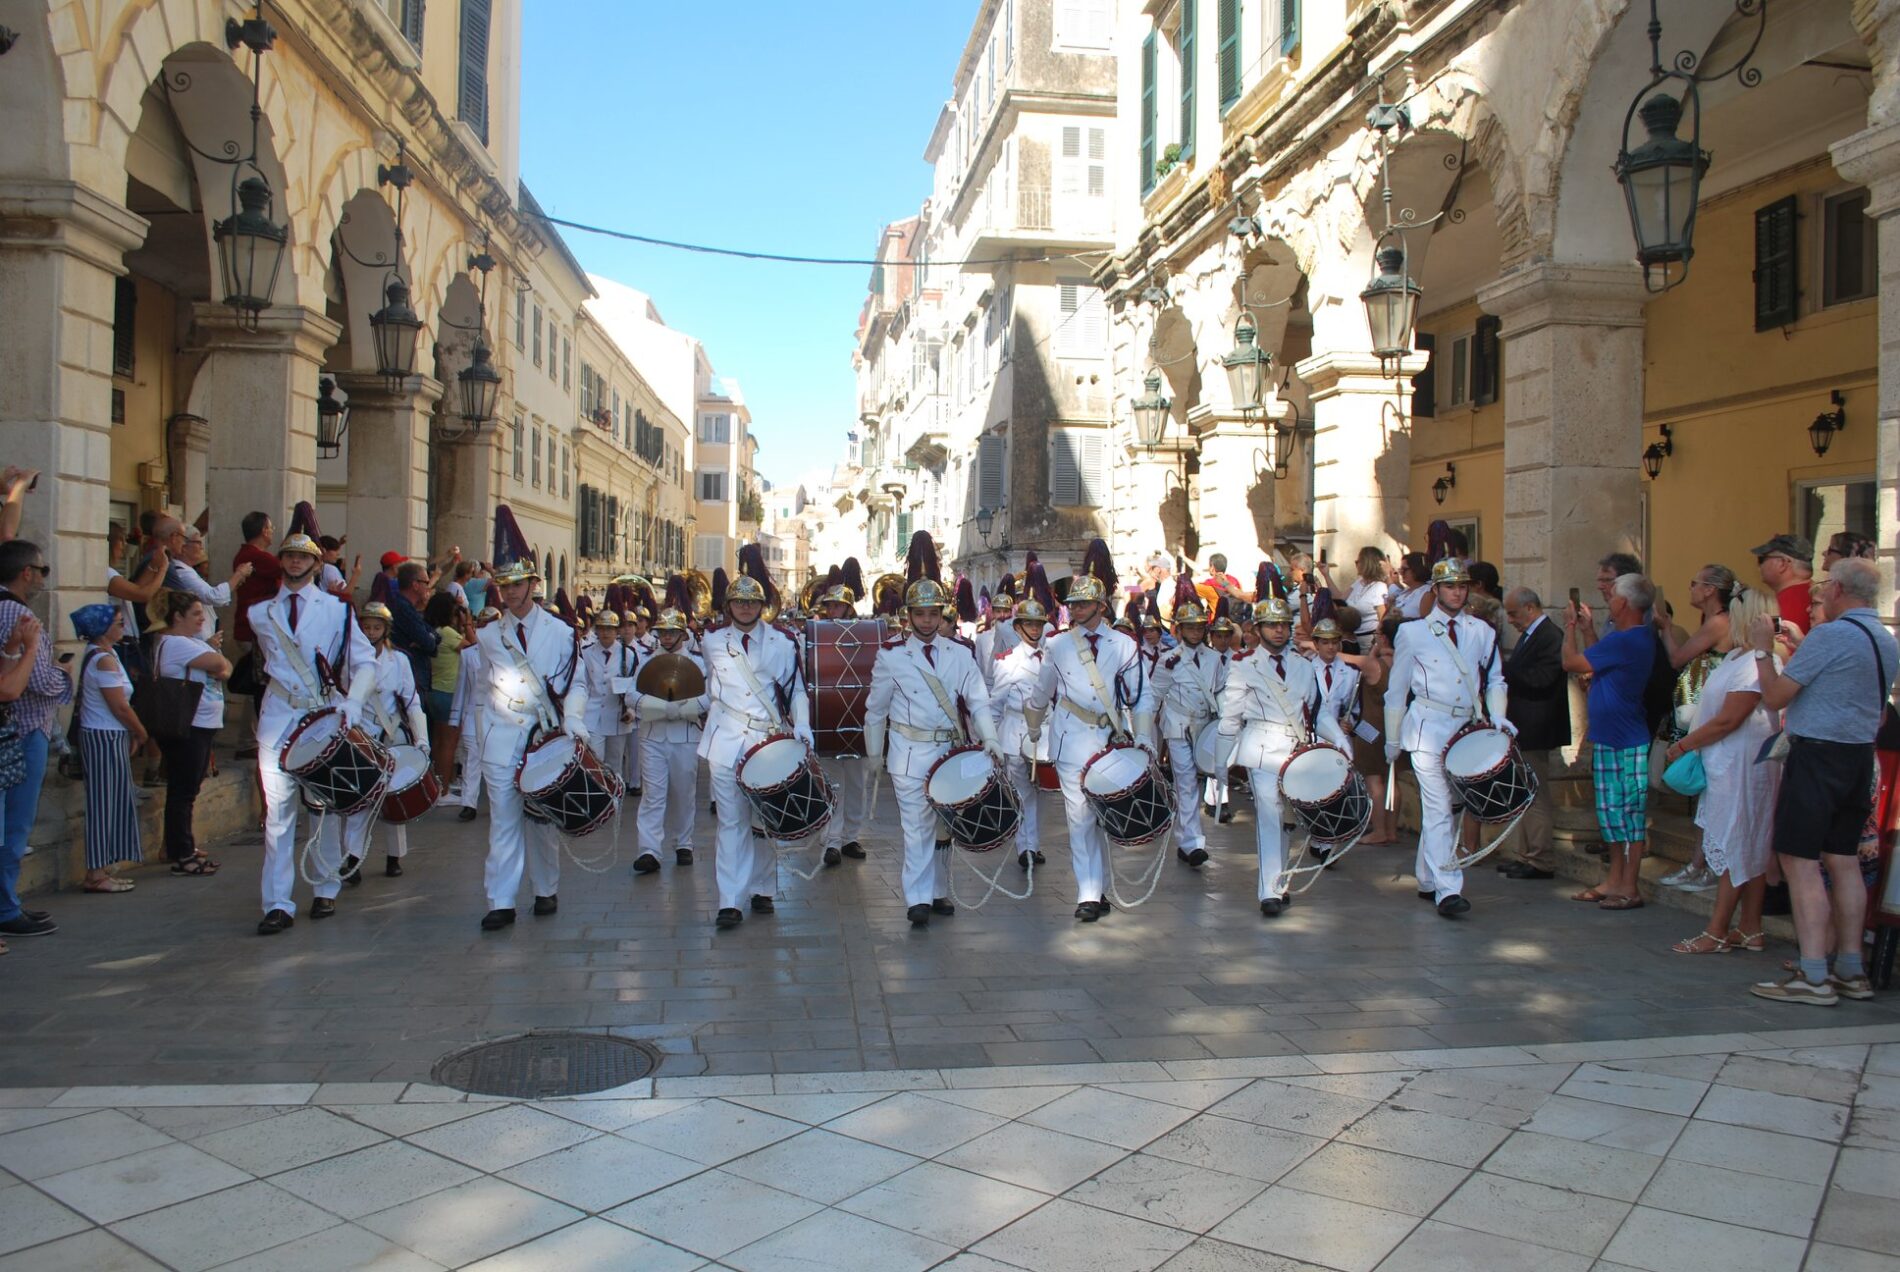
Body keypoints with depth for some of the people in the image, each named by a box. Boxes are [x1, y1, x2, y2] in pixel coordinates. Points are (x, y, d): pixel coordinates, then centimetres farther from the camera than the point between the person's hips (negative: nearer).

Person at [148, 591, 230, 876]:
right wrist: (217, 653, -1)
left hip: (200, 726, 10)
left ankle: (182, 848, 22)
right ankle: (181, 856, -1)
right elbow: (220, 664, -23)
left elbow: (225, 670, 12)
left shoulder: (188, 641, 18)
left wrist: (221, 669, -10)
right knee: (182, 791, -5)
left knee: (187, 791, 14)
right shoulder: (175, 643, -14)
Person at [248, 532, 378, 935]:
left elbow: (365, 662, -5)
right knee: (278, 811, -3)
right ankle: (278, 904, 0)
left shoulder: (336, 609, 2)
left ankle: (326, 890, 21)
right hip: (279, 716, 2)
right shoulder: (261, 614, 10)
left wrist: (353, 704, -18)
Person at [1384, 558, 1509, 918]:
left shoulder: (1482, 632, 11)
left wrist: (1498, 716, -3)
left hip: (1468, 728, 3)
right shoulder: (1412, 632, 3)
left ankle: (1428, 880, 25)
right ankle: (1448, 891, -14)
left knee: (1439, 807, 11)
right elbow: (1397, 689, 7)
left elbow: (1494, 679, 16)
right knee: (1439, 809, -11)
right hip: (1428, 728, -3)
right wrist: (1393, 740, 9)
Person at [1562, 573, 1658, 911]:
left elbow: (1571, 662, -18)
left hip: (1625, 742, -10)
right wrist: (1588, 629, 17)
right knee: (1612, 813, 15)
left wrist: (1571, 626, -1)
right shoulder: (1637, 638, 11)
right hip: (1610, 739, 10)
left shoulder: (1625, 640, -21)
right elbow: (1598, 666, 17)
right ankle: (1614, 880, 24)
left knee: (1629, 814, -2)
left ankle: (1630, 888, 4)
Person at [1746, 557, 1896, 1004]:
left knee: (1799, 861, -6)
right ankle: (1850, 970, 19)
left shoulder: (1828, 636, -15)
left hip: (1817, 754, -9)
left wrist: (1763, 649, 1)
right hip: (1861, 754, 9)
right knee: (1844, 860, 13)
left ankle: (1814, 977, -8)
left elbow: (1774, 697, -13)